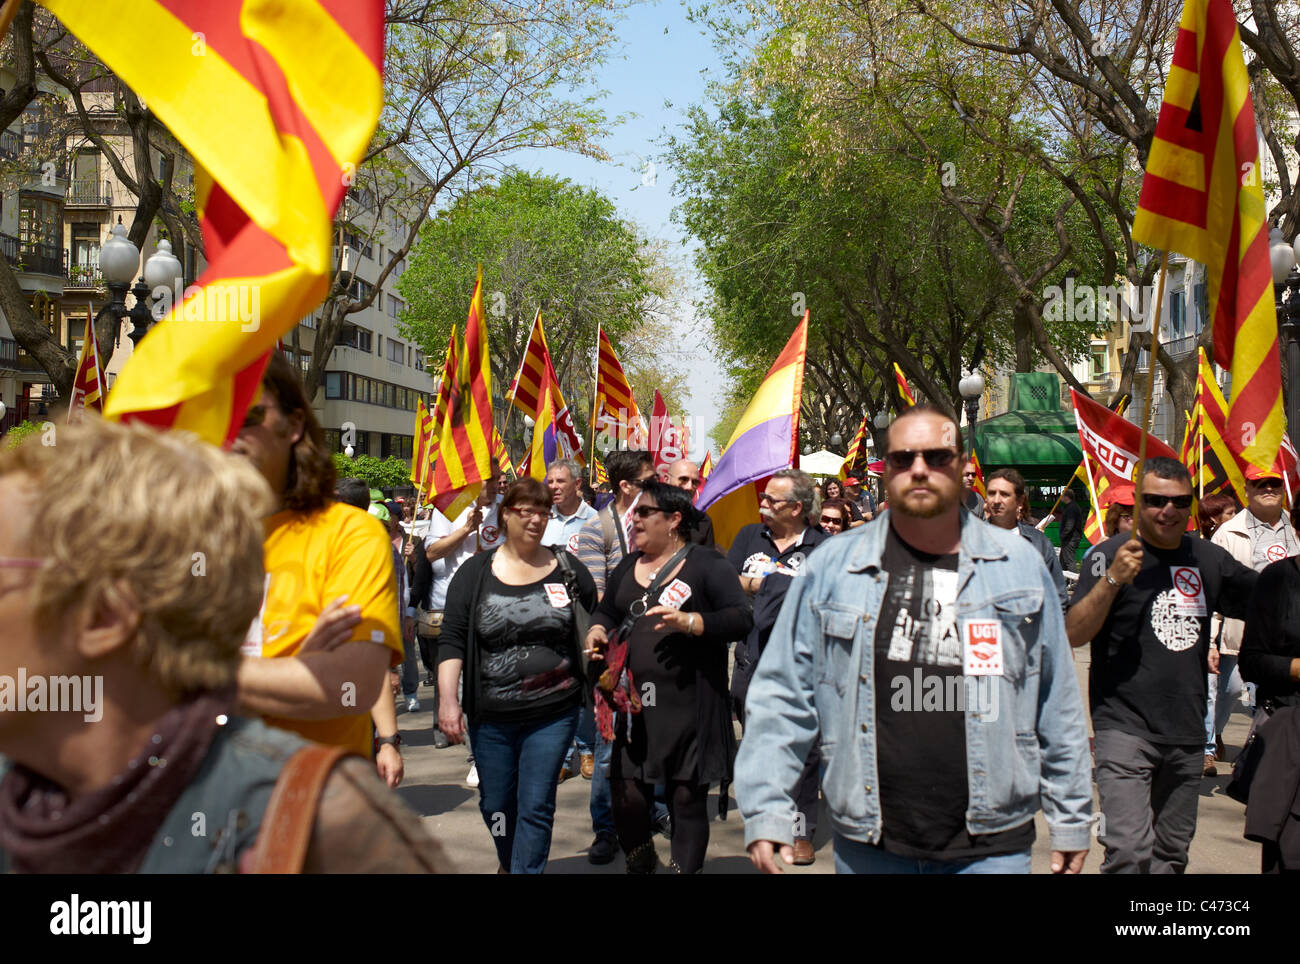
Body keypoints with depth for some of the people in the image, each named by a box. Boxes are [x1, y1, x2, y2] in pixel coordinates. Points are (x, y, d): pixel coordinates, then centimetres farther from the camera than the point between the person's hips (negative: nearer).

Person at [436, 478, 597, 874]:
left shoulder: (567, 568, 1)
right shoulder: (475, 572, 0)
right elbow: (451, 639, -3)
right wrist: (448, 698, -11)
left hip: (554, 712, -1)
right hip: (491, 716, 1)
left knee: (536, 806, -2)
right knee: (495, 804, 15)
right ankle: (509, 862, 42)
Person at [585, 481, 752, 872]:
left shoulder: (706, 563, -1)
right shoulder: (628, 567, 17)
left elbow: (741, 618, -9)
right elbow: (606, 611, 29)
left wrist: (688, 621, -21)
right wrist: (597, 631, 8)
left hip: (689, 707, -4)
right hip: (634, 704, 4)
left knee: (687, 800, 3)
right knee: (627, 799, 0)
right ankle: (640, 864, 27)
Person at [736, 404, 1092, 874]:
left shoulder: (1019, 564, 4)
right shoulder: (831, 567, 1)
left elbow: (1058, 704, 8)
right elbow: (783, 696, 1)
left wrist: (1071, 819, 9)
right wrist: (766, 811, -6)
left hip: (991, 846, 0)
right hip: (868, 847, 0)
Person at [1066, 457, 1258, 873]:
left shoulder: (1209, 558, 10)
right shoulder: (1110, 555, -5)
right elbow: (1074, 635, -14)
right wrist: (1112, 580, -26)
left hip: (1187, 731, 6)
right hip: (1125, 726, -6)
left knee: (1171, 853, 13)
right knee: (1129, 852, -17)